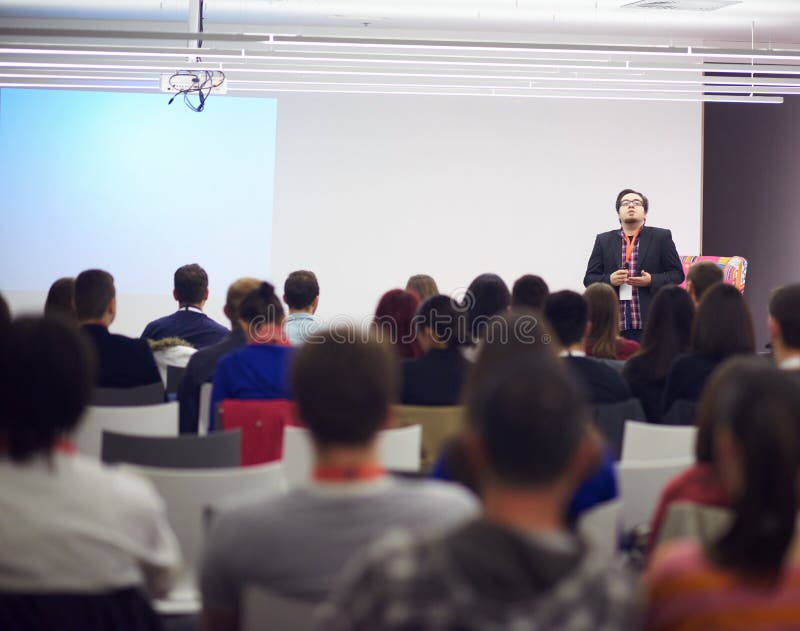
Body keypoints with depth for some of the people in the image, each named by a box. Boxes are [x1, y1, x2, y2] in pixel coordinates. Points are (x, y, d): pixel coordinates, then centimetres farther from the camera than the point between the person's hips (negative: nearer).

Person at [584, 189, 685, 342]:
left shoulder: (661, 237, 7)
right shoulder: (603, 240, 13)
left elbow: (677, 274, 6)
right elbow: (589, 278, 11)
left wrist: (651, 280, -11)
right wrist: (609, 280, -9)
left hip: (651, 323, -1)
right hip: (614, 325, 2)